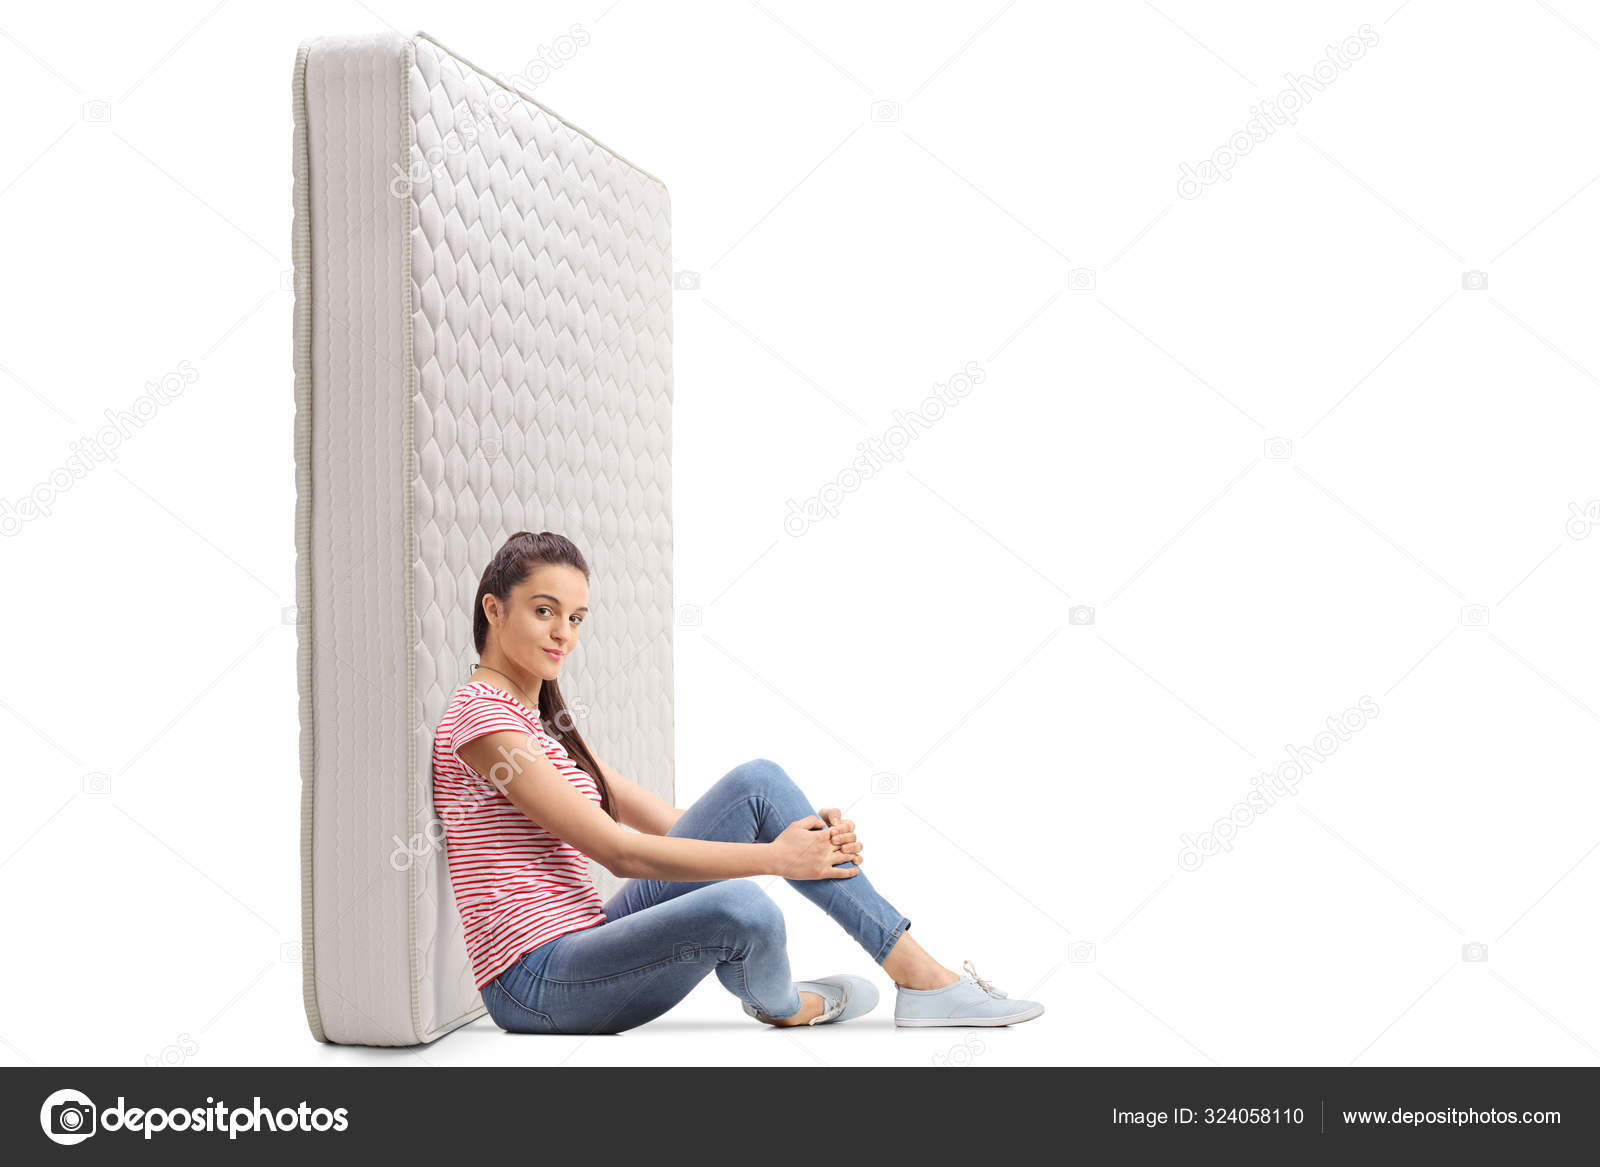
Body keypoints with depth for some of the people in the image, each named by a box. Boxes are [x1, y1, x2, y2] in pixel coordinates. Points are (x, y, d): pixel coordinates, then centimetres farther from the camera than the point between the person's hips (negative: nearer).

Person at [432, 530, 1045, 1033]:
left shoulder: (539, 721, 20)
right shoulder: (483, 716, -11)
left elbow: (667, 823, 12)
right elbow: (618, 851, -17)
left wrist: (803, 833, -1)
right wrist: (773, 857, -15)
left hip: (583, 949, 9)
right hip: (537, 985, -9)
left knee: (757, 783, -4)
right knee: (743, 908, -35)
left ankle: (920, 974, -5)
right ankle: (777, 1002, 4)